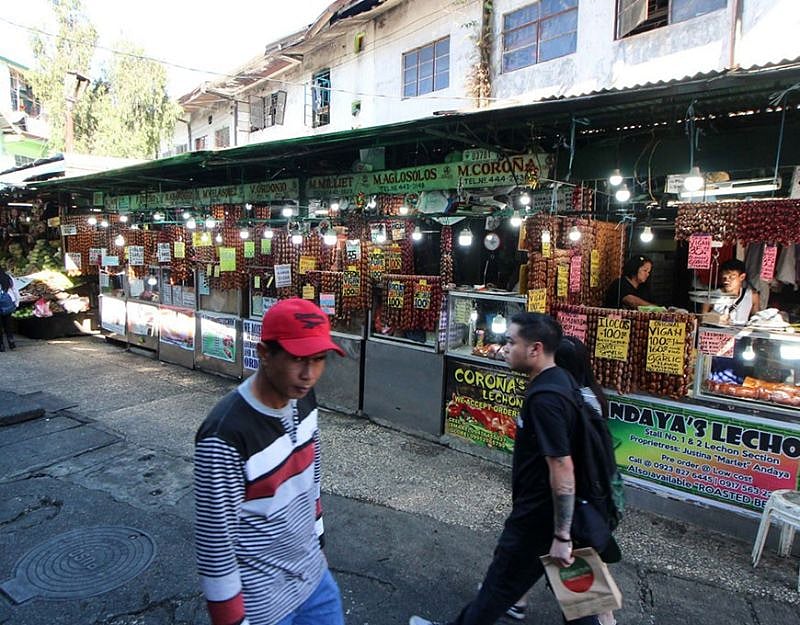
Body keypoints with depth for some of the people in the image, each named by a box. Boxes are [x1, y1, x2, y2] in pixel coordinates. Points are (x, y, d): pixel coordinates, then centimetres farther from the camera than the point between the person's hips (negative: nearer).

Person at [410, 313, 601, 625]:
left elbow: (563, 470, -29)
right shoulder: (559, 380, 2)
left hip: (538, 515, -9)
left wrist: (561, 536, -22)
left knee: (501, 582, 12)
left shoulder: (544, 400, -28)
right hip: (551, 508, 9)